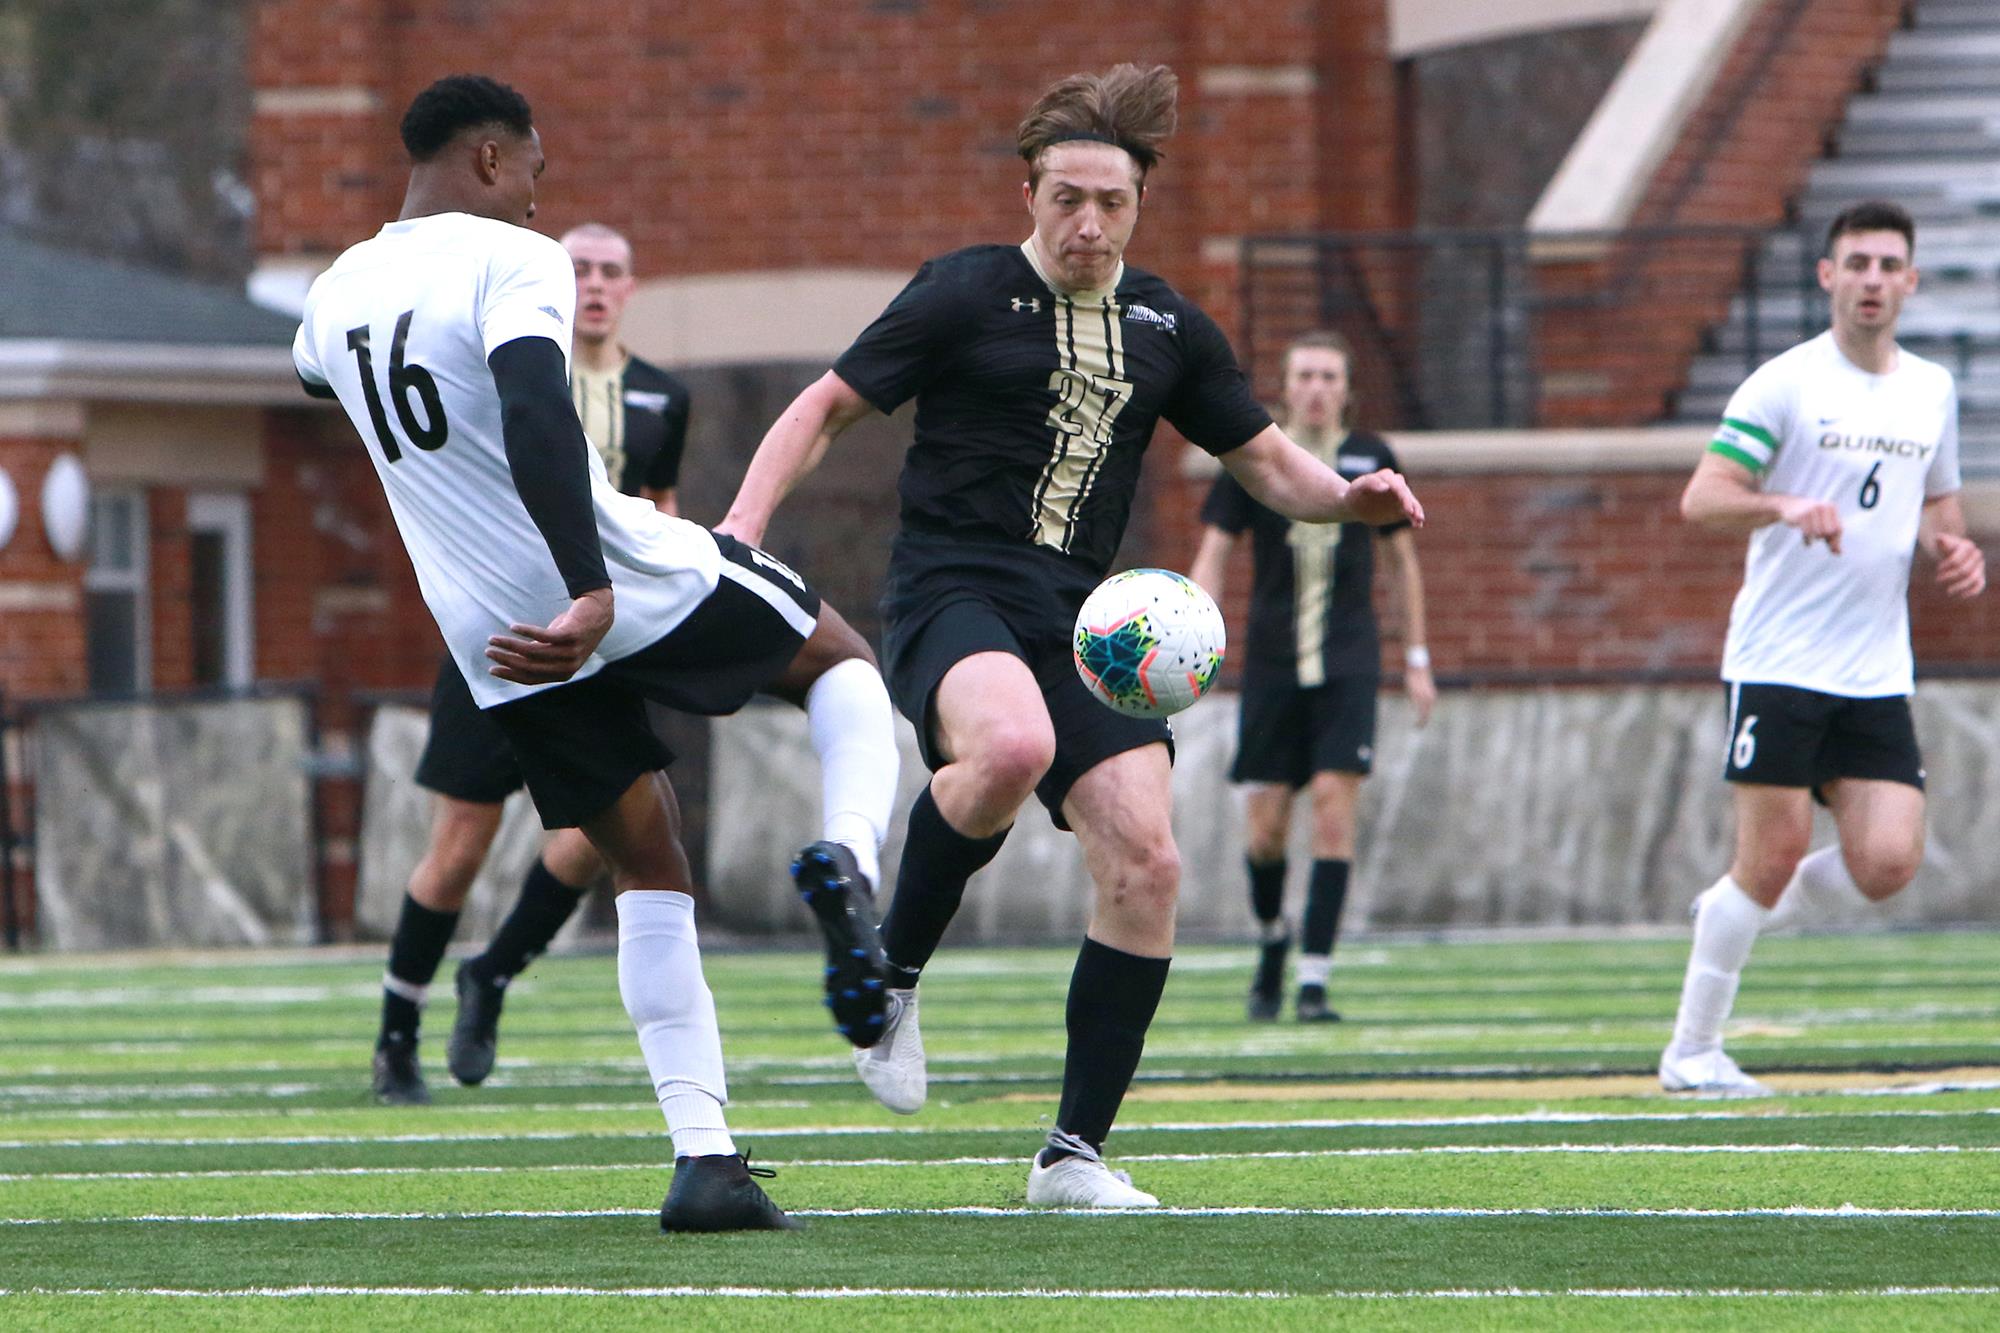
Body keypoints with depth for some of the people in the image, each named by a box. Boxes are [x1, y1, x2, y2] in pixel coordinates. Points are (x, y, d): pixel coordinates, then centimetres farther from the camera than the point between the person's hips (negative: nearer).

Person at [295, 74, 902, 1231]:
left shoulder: (335, 297, 11)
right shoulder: (511, 262, -11)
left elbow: (316, 370, 37)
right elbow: (536, 417, -28)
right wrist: (592, 595, -35)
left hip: (499, 645, 6)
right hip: (627, 582, -6)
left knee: (650, 872, 18)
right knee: (842, 661, 20)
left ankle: (703, 1152, 4)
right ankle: (846, 857, -13)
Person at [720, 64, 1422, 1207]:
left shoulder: (1166, 328, 12)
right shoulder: (965, 295, -1)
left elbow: (1267, 460, 20)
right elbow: (828, 408, 2)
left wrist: (1347, 497, -1)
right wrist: (745, 525, -12)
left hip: (1078, 617, 5)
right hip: (952, 591, -5)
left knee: (1147, 863, -10)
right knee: (1011, 746, -38)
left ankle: (1077, 1152, 1)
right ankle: (893, 973, -13)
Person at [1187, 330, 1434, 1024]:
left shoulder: (1371, 458, 4)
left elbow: (1404, 558, 15)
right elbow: (1212, 555, 5)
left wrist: (1416, 659, 14)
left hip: (1348, 661, 0)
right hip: (1271, 662, 1)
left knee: (1334, 802, -15)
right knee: (1264, 828, 0)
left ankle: (1314, 981, -13)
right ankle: (1272, 936, 31)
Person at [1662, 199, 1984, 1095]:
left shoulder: (1932, 390, 11)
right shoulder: (1785, 384, -7)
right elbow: (1701, 499, -12)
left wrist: (1953, 550, 3)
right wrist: (1788, 507, -30)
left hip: (1878, 675, 5)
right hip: (1780, 661, -5)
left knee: (1887, 864, -8)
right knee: (1775, 852, -7)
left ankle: (1735, 910, 20)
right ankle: (1691, 1052, 7)